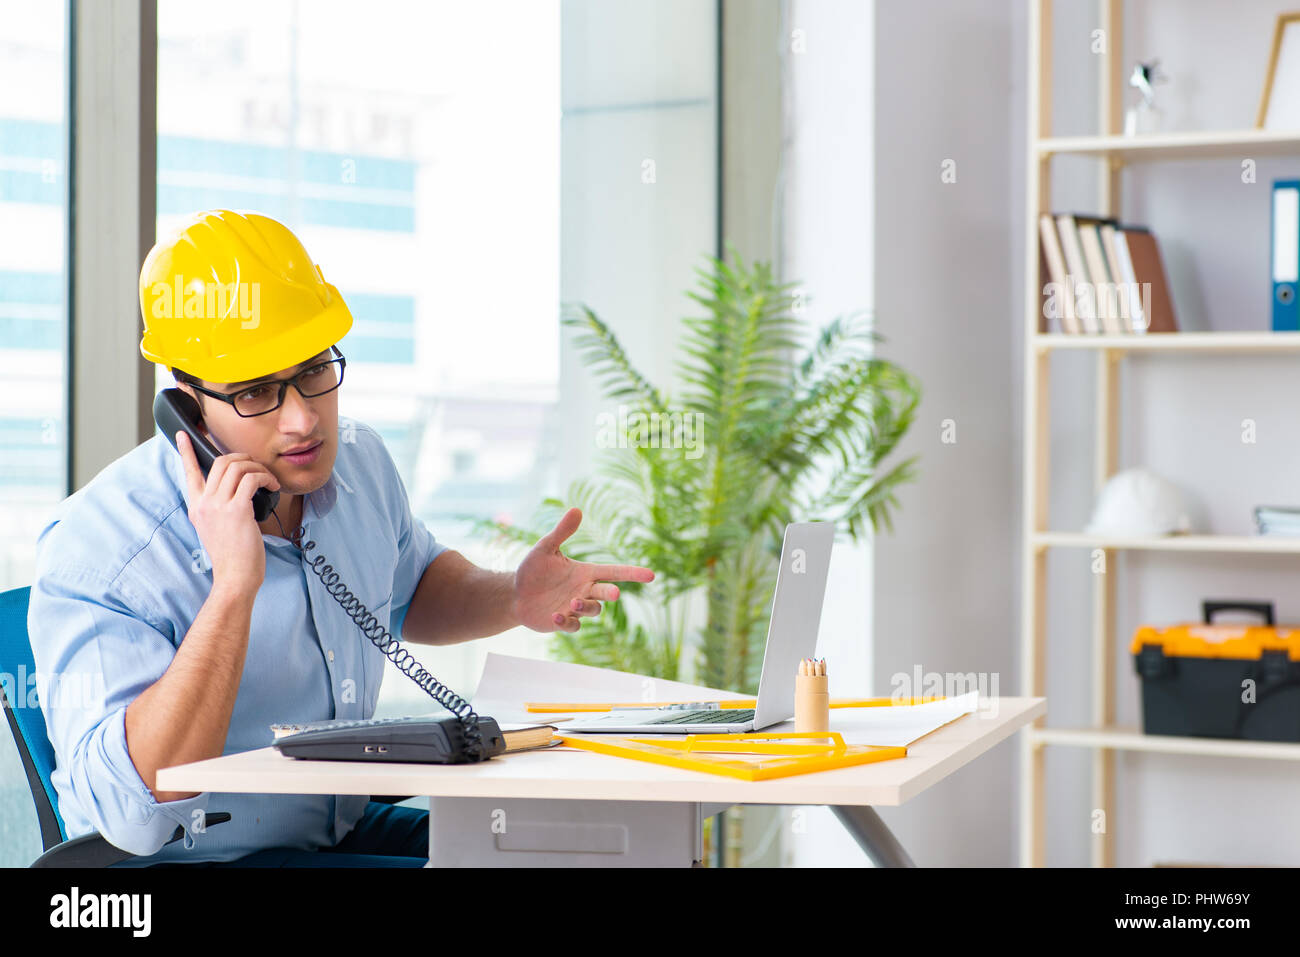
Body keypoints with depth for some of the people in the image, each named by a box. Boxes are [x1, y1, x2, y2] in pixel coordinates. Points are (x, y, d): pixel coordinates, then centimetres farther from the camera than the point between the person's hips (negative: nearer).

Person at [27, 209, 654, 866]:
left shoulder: (359, 461, -2)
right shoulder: (97, 553, -24)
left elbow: (410, 588, 21)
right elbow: (134, 816, -33)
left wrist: (511, 599, -1)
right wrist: (233, 587, -37)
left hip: (349, 831, 7)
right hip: (193, 858, -7)